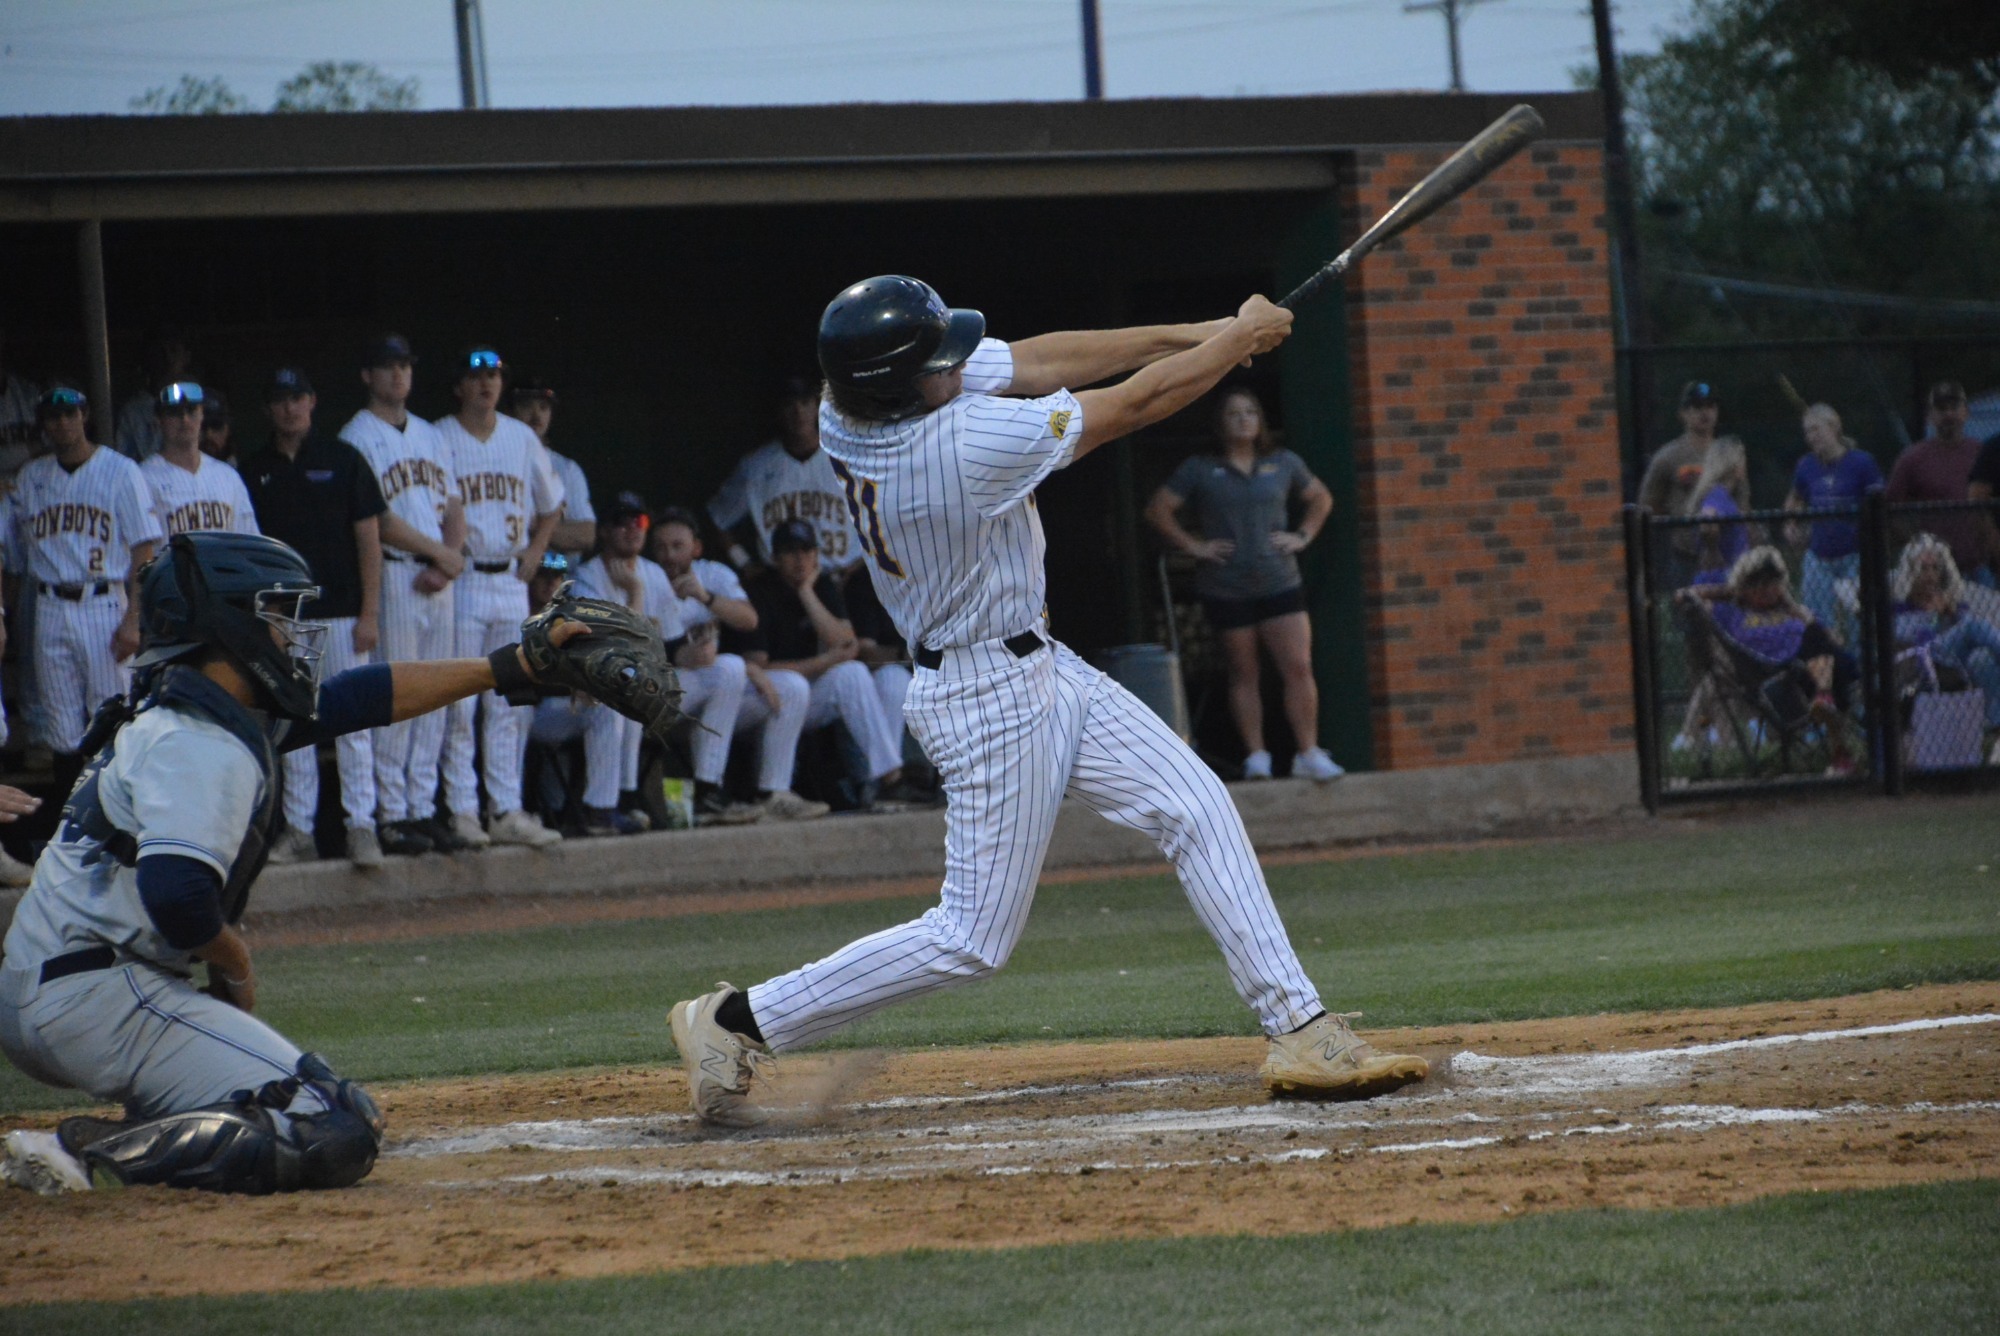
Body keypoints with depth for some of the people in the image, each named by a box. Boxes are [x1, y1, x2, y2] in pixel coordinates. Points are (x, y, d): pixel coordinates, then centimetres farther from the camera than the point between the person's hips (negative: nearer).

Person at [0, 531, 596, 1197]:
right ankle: (100, 1159, -23)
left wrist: (509, 665, 29)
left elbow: (358, 697, 26)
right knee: (337, 1136, -16)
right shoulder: (206, 749, -16)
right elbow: (176, 894, -31)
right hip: (99, 994, -10)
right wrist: (236, 961, -9)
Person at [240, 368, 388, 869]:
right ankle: (299, 831, 8)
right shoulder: (254, 472, 8)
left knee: (352, 721, -4)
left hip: (340, 610, -2)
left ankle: (361, 826, -2)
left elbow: (368, 537, 0)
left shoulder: (343, 461, 2)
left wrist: (369, 613, -7)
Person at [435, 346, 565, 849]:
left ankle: (507, 811, 9)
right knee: (459, 703, -5)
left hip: (511, 579, 5)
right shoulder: (437, 440, -4)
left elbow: (550, 504, 23)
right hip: (461, 581, -5)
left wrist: (536, 549, 9)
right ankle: (462, 811, -2)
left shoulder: (522, 438, 11)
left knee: (511, 704, 6)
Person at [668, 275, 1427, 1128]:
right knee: (972, 939, -1)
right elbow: (1143, 402, -21)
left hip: (1039, 669, 10)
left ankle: (1299, 1033, 7)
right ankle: (737, 1022, 7)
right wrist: (1240, 336, -5)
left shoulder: (851, 400, -10)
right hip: (990, 700, -10)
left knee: (1199, 815, 6)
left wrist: (1186, 335, -2)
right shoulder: (964, 446, -32)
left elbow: (1035, 360, 0)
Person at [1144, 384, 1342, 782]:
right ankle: (1256, 756, 10)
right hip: (1226, 591, -1)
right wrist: (1192, 545, -7)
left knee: (1298, 667, -9)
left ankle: (1309, 753, -7)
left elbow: (1320, 498, 22)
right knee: (1244, 675, 5)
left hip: (1280, 584, 1)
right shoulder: (1200, 470, 0)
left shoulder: (1283, 464, 8)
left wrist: (1303, 536, 7)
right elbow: (1157, 510, -2)